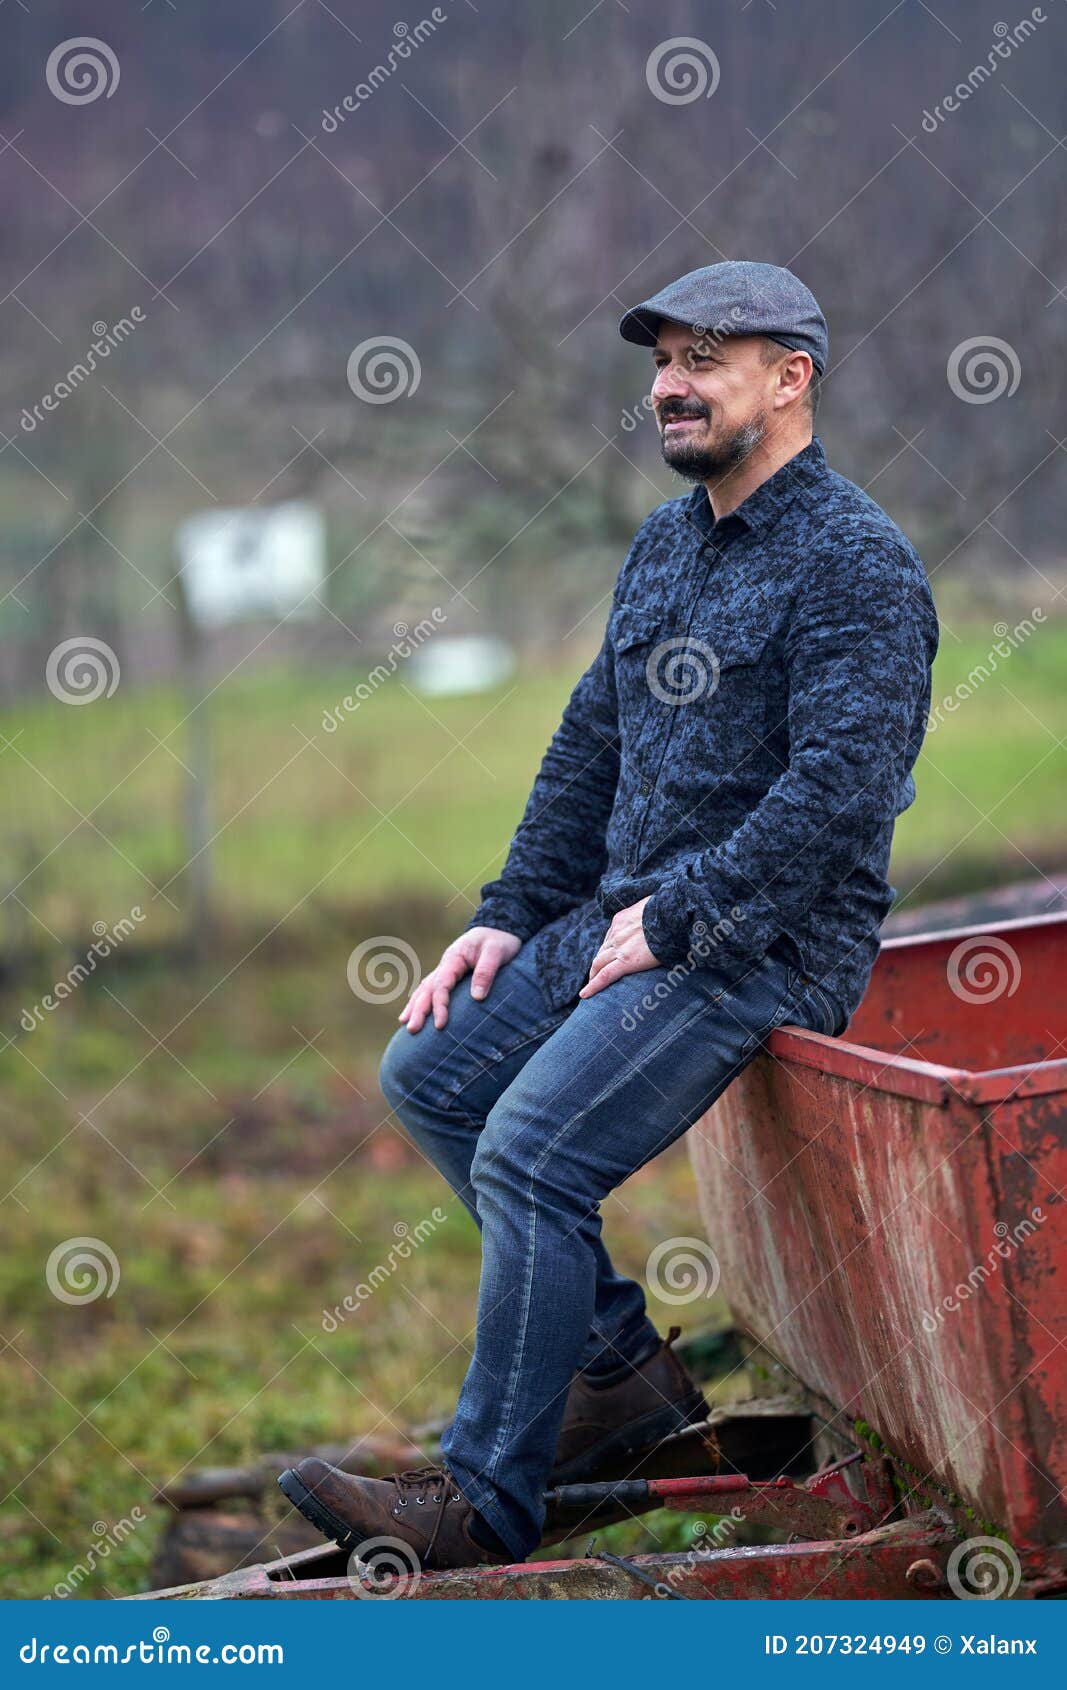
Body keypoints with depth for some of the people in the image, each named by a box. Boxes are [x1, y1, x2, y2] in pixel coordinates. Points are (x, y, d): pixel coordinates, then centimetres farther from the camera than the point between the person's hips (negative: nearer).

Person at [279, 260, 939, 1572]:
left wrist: (675, 919, -20)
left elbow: (841, 787, -21)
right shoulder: (665, 543, 15)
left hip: (764, 942, -9)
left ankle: (485, 1496, -11)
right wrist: (509, 916, 9)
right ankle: (620, 1368, 10)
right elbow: (591, 743, 19)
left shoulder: (855, 564, -13)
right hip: (624, 918, 9)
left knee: (529, 1154, -21)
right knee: (429, 1072, 4)